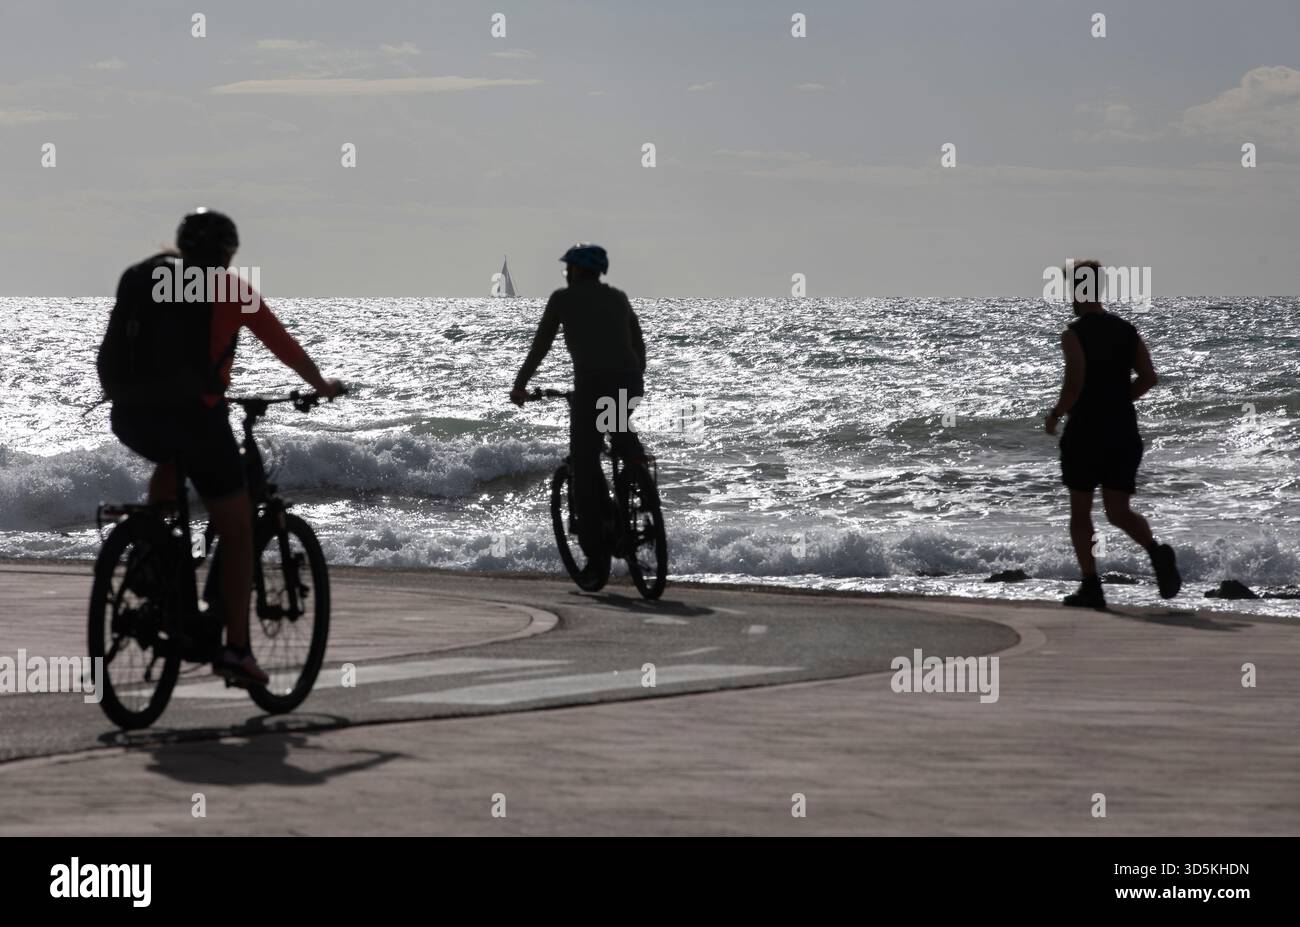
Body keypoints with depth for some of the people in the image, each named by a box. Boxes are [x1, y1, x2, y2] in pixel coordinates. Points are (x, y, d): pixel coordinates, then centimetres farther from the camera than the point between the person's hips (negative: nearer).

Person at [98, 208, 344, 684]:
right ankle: (236, 648, 4)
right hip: (190, 413, -5)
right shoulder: (229, 289, 5)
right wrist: (322, 386, 30)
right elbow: (282, 344, 12)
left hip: (129, 416, 5)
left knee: (170, 462, 39)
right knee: (237, 527, 10)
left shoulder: (139, 277, 18)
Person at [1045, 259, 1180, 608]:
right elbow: (1148, 377, 1)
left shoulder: (1073, 334, -9)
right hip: (1124, 434, 4)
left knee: (1079, 511, 11)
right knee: (1119, 512, 5)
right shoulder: (1127, 330, 8)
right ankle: (1156, 551, -25)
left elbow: (1075, 382, -21)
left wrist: (1055, 415, -5)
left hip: (1084, 433, -4)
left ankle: (1091, 587, 6)